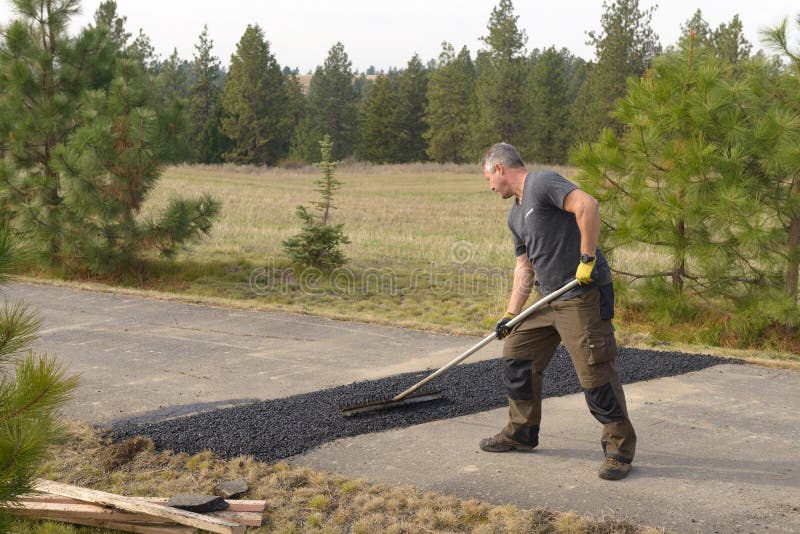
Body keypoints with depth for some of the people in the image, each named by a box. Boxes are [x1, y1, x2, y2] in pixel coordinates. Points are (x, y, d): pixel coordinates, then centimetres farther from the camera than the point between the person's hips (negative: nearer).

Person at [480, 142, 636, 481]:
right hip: (548, 298, 10)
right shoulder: (515, 215, 18)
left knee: (595, 374, -8)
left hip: (584, 296, -10)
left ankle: (620, 449, 5)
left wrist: (587, 259, -25)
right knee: (516, 353, 13)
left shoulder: (542, 183, -12)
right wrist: (510, 315, 16)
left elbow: (587, 205, -27)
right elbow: (525, 266, 21)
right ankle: (521, 434, 28)